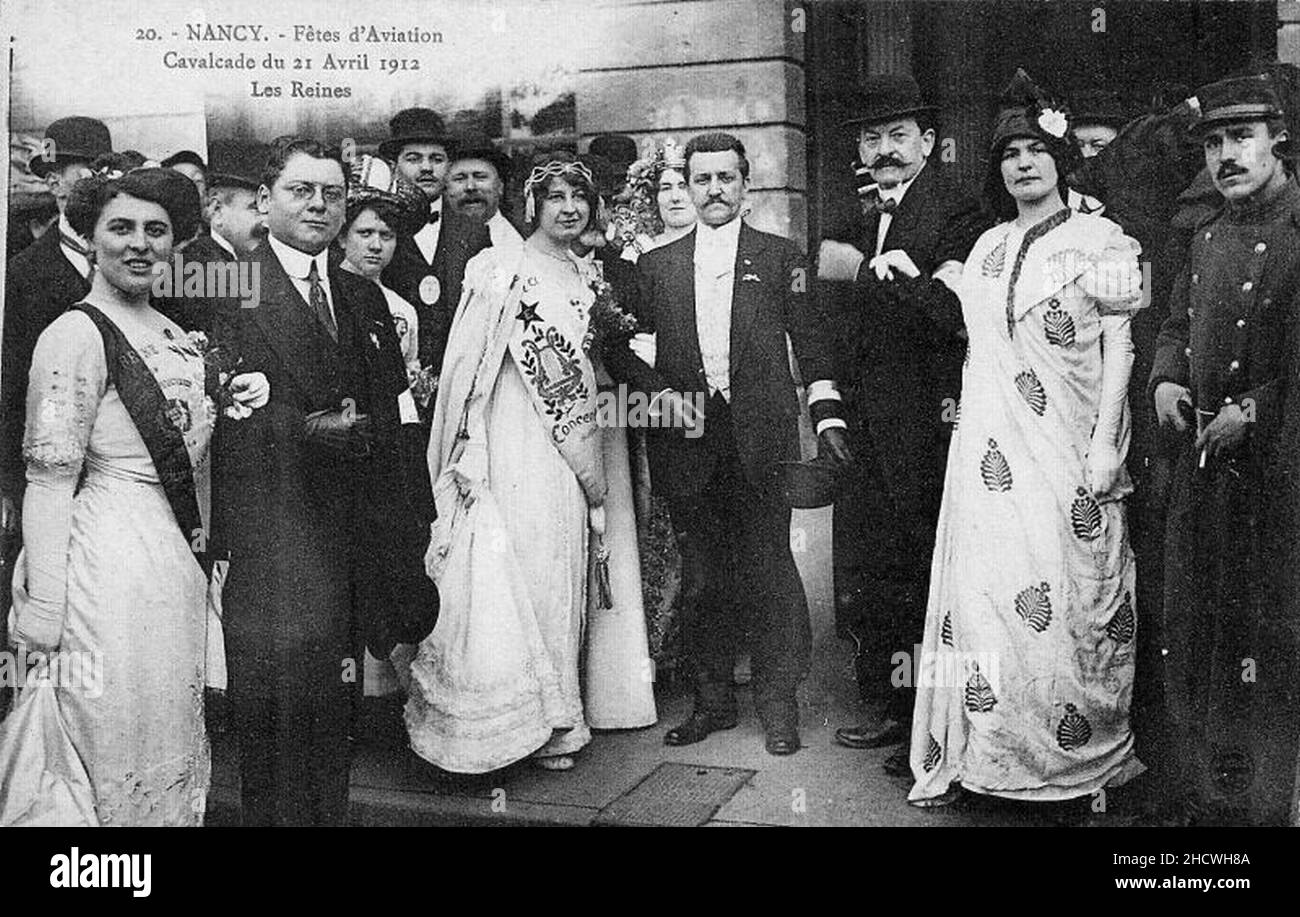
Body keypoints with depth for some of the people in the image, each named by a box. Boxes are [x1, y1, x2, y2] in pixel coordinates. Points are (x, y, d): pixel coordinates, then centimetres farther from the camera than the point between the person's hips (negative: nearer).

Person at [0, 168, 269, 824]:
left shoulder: (169, 333, 11)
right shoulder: (76, 334, -13)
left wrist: (234, 405, 0)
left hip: (179, 566, 8)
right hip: (110, 568, -8)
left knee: (174, 755, 18)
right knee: (118, 763, 4)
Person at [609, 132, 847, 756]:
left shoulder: (781, 257, 9)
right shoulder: (655, 266, 14)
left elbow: (811, 341, 5)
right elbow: (628, 348, 11)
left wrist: (827, 419, -2)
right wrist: (660, 391, -7)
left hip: (760, 437, -2)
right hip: (687, 438, 2)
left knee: (768, 569, -2)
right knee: (702, 579, 7)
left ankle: (778, 704, 10)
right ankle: (712, 700, 20)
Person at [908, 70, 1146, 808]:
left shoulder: (1100, 240, 2)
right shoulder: (988, 249, 15)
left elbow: (1119, 346, -3)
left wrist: (1105, 441, -11)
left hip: (1067, 450, -4)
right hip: (991, 453, 4)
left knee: (1066, 596, -2)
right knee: (983, 589, 0)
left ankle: (1085, 755, 12)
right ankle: (972, 755, 7)